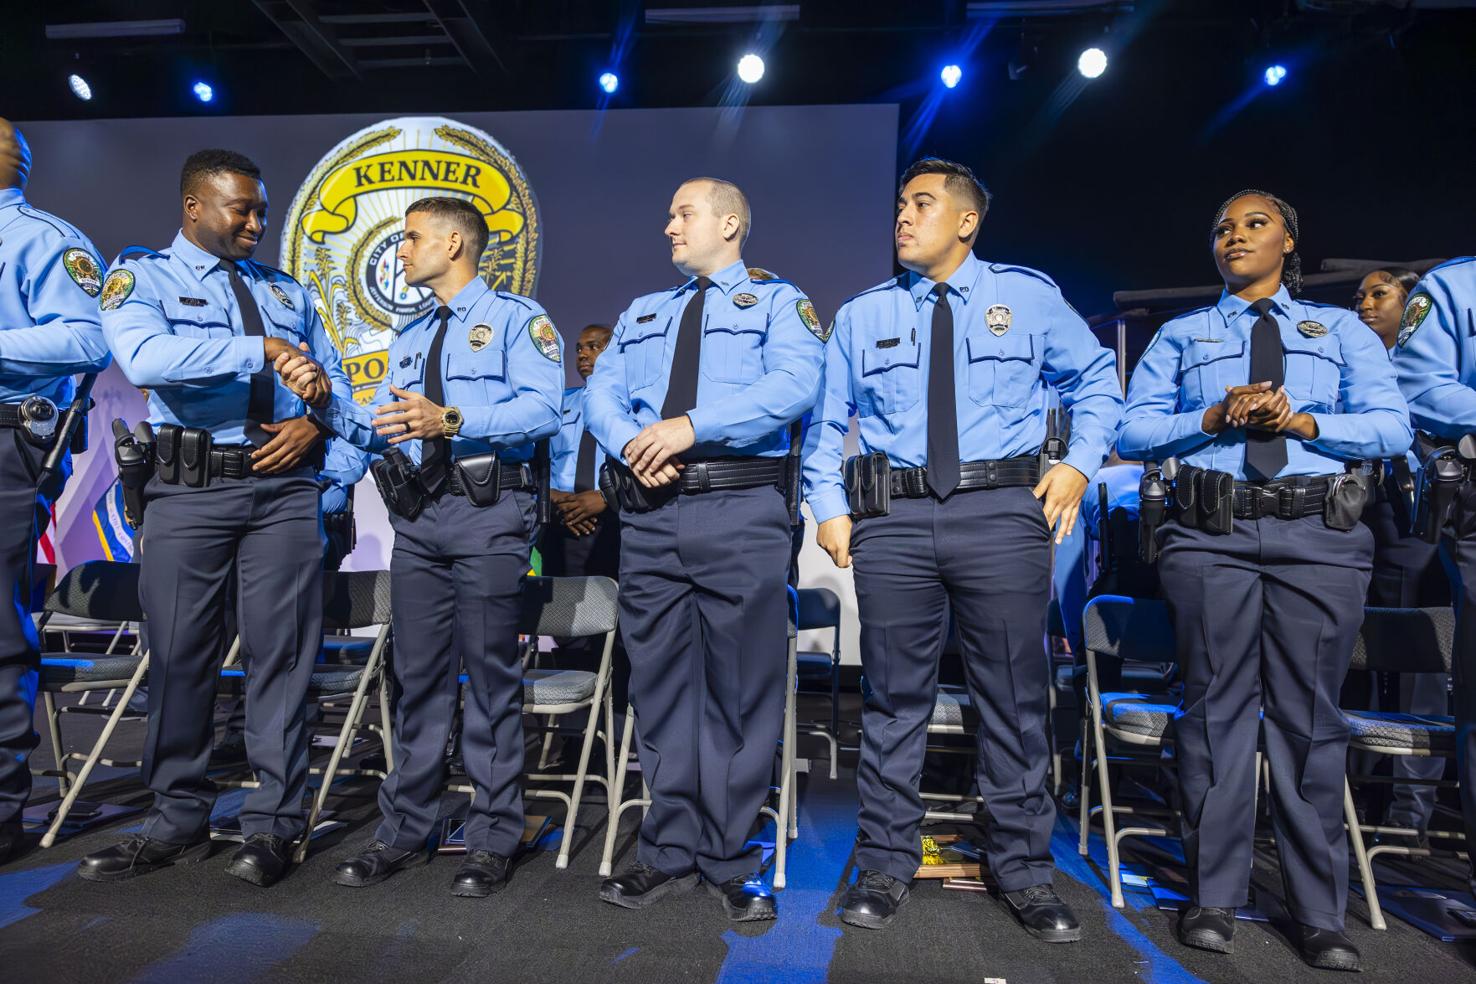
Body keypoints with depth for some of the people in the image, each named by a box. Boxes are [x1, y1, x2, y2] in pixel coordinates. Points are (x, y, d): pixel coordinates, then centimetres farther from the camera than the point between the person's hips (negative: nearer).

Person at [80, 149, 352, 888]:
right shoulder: (141, 276, 7)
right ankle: (178, 822, 21)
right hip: (190, 489, -2)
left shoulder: (287, 291, 19)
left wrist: (315, 420, -5)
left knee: (280, 652, 1)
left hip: (284, 485, 2)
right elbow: (145, 357, -14)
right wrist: (259, 349, -15)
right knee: (179, 654, 5)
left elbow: (335, 377, 16)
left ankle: (272, 825, 11)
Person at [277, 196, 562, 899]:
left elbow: (541, 409, -14)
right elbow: (382, 432, 18)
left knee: (489, 673, -1)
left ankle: (493, 840, 11)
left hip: (488, 511, -6)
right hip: (416, 516, 7)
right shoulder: (410, 338, 25)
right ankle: (405, 832, 22)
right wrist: (327, 402, 1)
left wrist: (453, 419, -24)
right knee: (417, 674, 10)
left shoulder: (516, 317, 3)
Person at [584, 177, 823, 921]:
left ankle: (731, 861, 14)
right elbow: (601, 394, 11)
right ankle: (671, 853, 21)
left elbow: (795, 384, -11)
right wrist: (631, 441, -11)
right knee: (660, 685, 8)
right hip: (650, 515, 5)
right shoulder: (641, 312, 24)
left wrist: (692, 425, -20)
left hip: (741, 512, -4)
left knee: (741, 691, 1)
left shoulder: (777, 300, 8)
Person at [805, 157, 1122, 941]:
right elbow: (826, 421, 15)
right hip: (894, 519, 1)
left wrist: (1079, 463, 4)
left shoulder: (1030, 297, 10)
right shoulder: (862, 316, 13)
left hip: (1003, 514, -1)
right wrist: (828, 506, 4)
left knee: (1015, 700, 6)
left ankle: (1024, 871, 23)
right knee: (894, 699, 7)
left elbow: (1097, 379, 17)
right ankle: (885, 865, 22)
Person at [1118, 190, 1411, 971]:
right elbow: (1132, 432, 3)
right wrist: (1215, 418, -11)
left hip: (1320, 534, 1)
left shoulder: (1343, 330, 15)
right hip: (1211, 533, 0)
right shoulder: (1180, 335, 14)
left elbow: (1393, 428, 4)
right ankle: (1213, 897, 12)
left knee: (1310, 715, 3)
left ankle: (1321, 912, 14)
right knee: (1216, 707, 2)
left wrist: (1301, 421, -12)